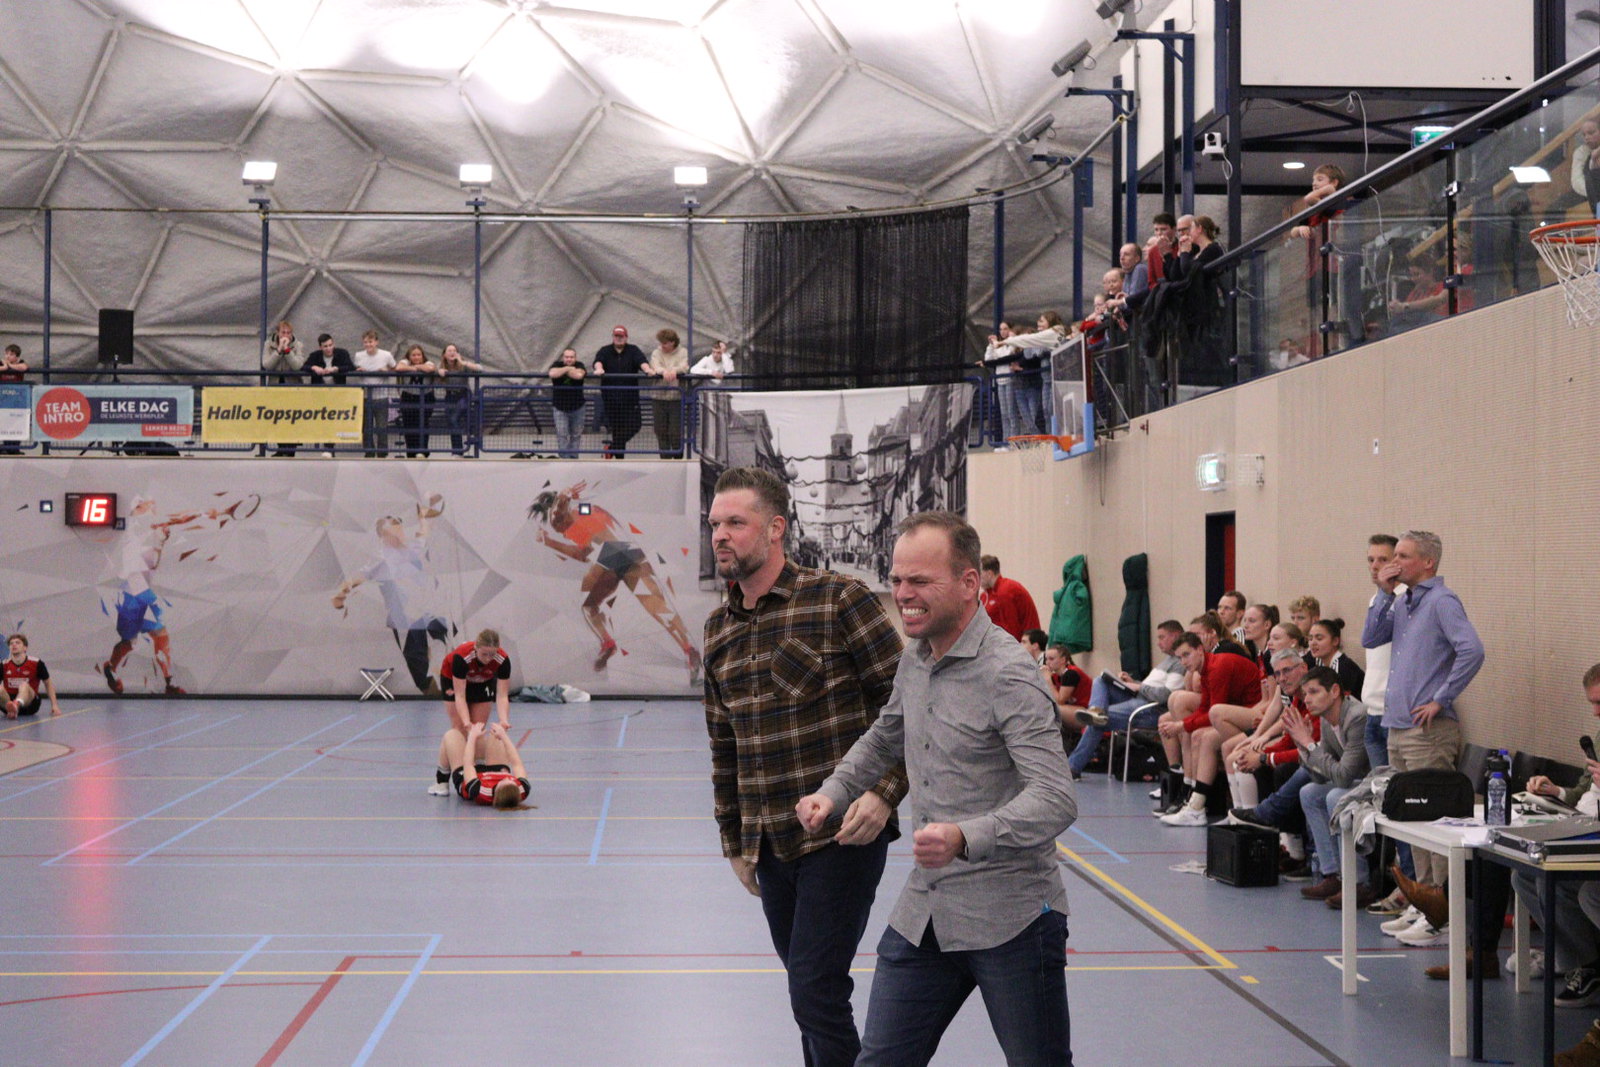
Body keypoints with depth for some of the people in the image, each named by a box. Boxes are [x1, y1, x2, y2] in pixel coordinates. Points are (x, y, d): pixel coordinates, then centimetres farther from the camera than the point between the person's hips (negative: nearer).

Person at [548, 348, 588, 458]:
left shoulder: (579, 365, -5)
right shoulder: (557, 365, -4)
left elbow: (579, 375, -29)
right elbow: (553, 374, -28)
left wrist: (564, 371, -16)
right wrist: (568, 368, -20)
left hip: (577, 407, 1)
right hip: (560, 408, -1)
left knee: (576, 435, 9)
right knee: (562, 435, -10)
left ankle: (573, 457, 21)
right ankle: (565, 458, -8)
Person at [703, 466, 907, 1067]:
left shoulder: (840, 600, -8)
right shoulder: (718, 630, 11)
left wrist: (885, 793, -17)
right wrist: (734, 840, 20)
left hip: (842, 836, -6)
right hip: (770, 843, 6)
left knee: (814, 989, -9)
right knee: (809, 988, 13)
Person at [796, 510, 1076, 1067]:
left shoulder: (1006, 673, -18)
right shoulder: (914, 661, 8)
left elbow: (1056, 800, -27)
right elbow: (883, 739, 29)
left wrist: (965, 838, -41)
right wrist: (833, 793, 11)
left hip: (1010, 917, -7)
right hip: (923, 911, 7)